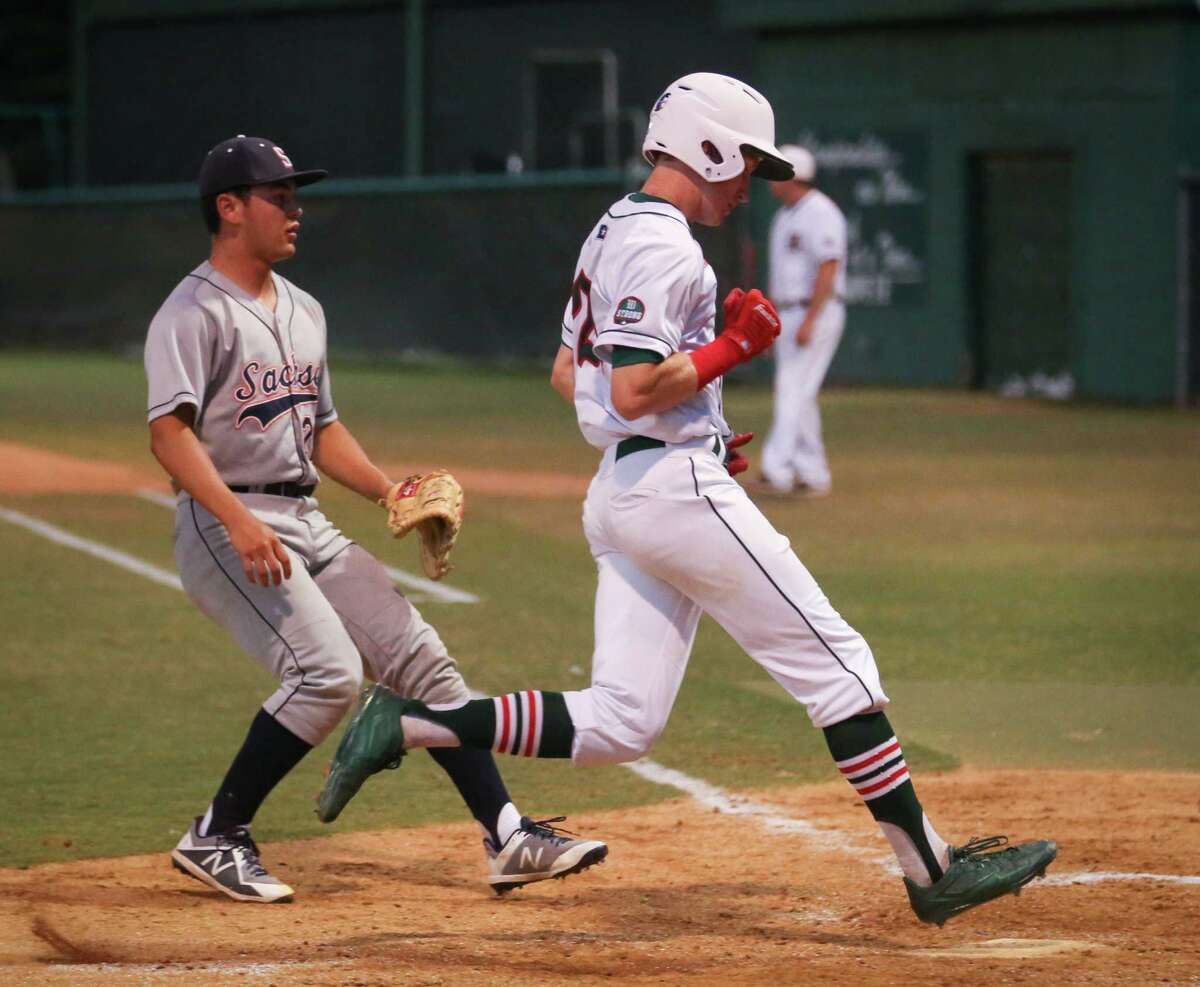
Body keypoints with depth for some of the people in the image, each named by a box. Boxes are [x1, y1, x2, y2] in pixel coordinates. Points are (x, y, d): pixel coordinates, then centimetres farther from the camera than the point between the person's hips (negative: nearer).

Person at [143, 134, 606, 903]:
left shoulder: (304, 311, 18)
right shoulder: (193, 313, -9)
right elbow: (170, 432, -21)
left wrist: (391, 493, 9)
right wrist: (239, 522, -33)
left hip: (308, 524, 9)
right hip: (227, 527, -8)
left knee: (421, 658, 0)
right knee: (328, 670, -23)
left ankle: (508, 837, 0)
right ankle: (215, 839, -10)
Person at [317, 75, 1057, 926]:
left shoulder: (611, 235, 19)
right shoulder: (663, 247, -13)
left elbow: (567, 375, 25)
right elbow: (635, 390, -22)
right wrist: (734, 346, -11)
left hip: (614, 495, 10)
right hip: (678, 487, -10)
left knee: (617, 725, 5)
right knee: (835, 661, -4)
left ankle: (410, 724, -4)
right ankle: (932, 871, -3)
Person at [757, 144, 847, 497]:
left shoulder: (820, 213, -14)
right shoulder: (783, 217, 17)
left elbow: (828, 269, -21)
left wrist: (809, 321, -26)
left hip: (817, 313, -10)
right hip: (788, 316, 10)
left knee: (793, 392, -14)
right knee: (797, 396, 9)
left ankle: (777, 471, -18)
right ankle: (814, 476, 12)